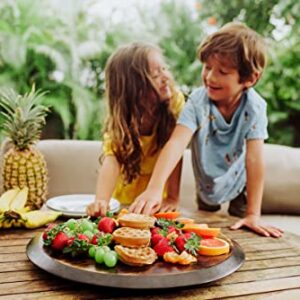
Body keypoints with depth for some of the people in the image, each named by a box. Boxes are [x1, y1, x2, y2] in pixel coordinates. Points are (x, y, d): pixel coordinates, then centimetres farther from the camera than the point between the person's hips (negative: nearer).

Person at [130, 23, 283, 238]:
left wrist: (253, 215, -32)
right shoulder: (198, 101, -33)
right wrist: (155, 188, -59)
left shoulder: (254, 107, -33)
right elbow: (176, 144, -44)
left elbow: (255, 160, -33)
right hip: (206, 184, 1)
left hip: (239, 182, -1)